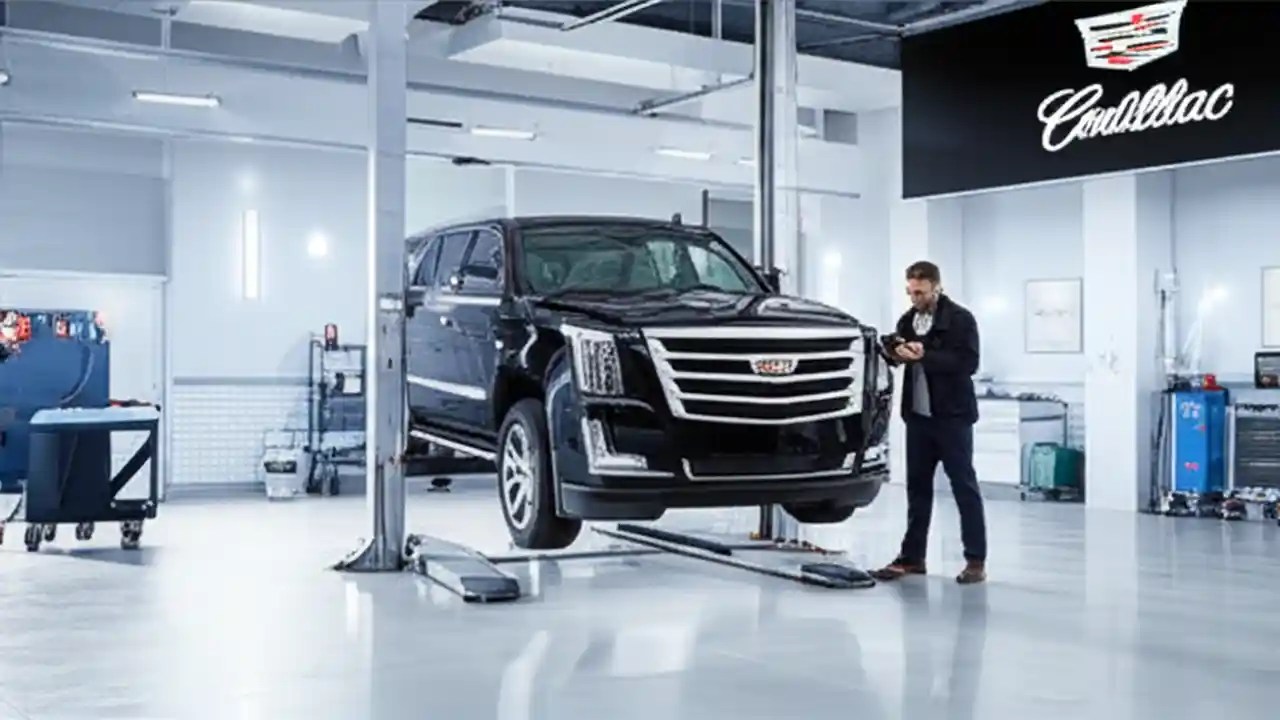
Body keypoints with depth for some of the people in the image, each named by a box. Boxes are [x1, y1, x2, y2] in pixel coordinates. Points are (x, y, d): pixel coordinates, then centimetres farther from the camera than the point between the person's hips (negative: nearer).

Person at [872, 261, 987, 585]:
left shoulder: (960, 319, -7)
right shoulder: (907, 320, 10)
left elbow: (968, 363, -15)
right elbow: (897, 356, 14)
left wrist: (925, 356, -22)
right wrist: (893, 353, -9)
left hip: (952, 415, -6)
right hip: (917, 415, 6)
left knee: (964, 485, 0)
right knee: (917, 486, 10)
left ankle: (976, 560, 5)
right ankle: (912, 556, 17)